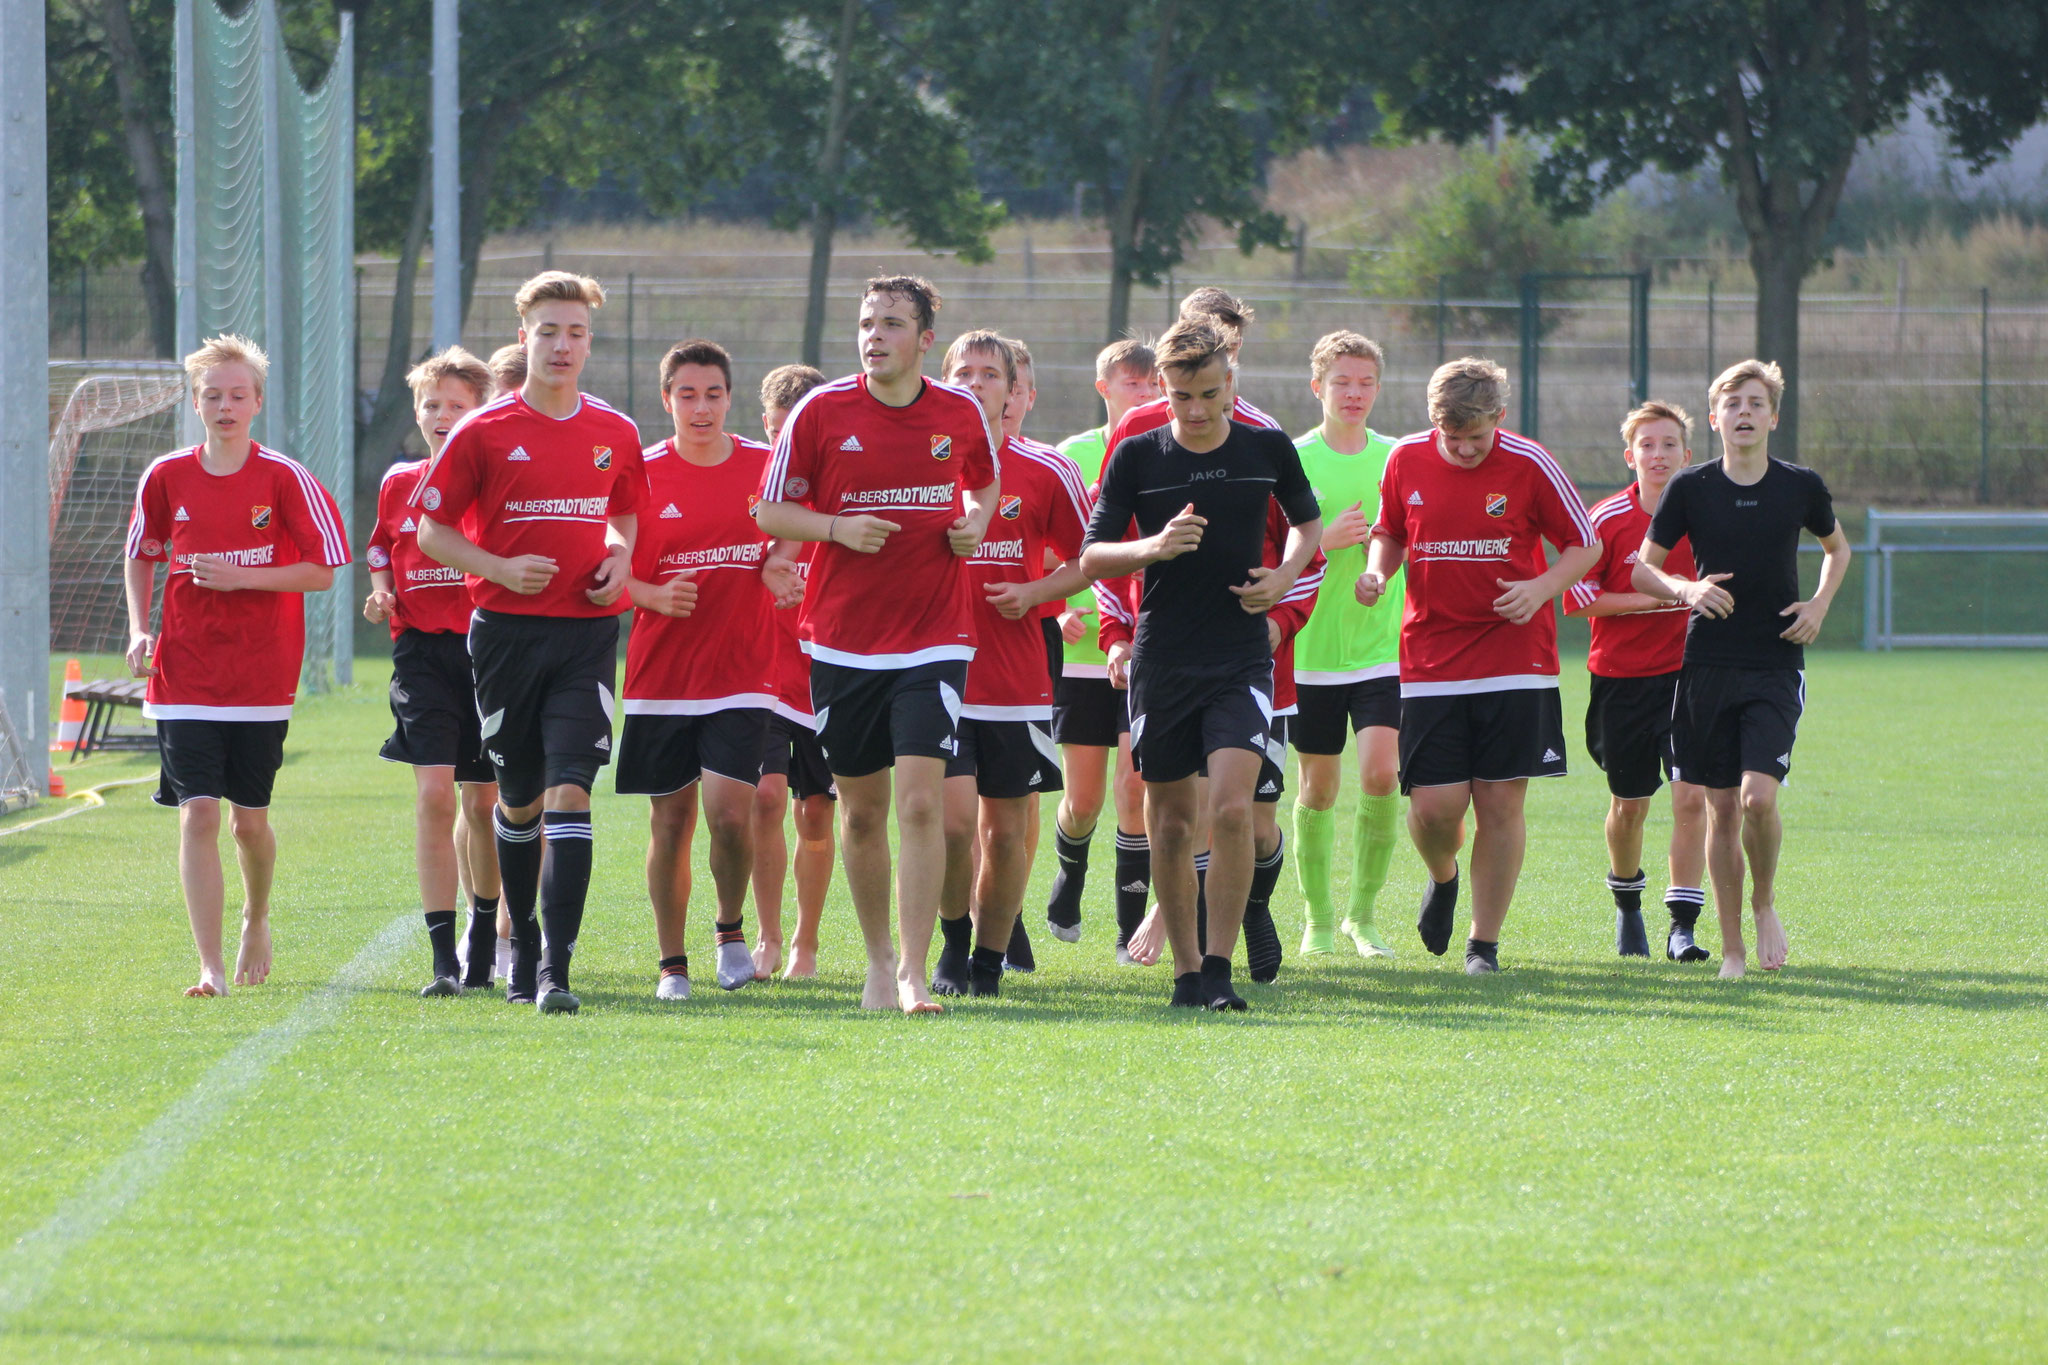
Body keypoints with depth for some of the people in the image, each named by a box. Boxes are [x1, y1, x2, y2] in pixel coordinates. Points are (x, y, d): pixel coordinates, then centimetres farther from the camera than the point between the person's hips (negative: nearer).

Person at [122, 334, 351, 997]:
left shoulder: (284, 479, -5)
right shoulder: (166, 477, 3)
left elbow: (322, 570, -4)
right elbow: (141, 555, 18)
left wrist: (241, 577, -16)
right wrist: (139, 630, 5)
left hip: (260, 678, -1)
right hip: (183, 680, 1)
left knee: (249, 818, 8)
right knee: (197, 815, -11)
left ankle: (257, 919, 40)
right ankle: (210, 968, -11)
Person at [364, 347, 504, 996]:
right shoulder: (398, 484, 8)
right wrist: (381, 596, 1)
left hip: (488, 647, -1)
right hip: (421, 651, 1)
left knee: (482, 802, 8)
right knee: (434, 794, -13)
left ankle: (484, 929, 32)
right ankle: (444, 959, -15)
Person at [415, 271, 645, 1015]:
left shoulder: (615, 435, 7)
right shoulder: (482, 433, -2)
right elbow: (431, 532, 2)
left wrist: (620, 558, 1)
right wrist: (500, 569, -13)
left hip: (587, 631, 1)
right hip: (507, 632, 0)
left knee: (570, 792, -13)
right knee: (520, 799, 10)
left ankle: (555, 972, -18)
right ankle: (523, 947, 31)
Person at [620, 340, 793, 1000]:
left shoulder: (766, 467, 2)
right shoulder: (641, 473, 0)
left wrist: (782, 570, -8)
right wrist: (654, 595, -16)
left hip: (740, 672, 0)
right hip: (661, 672, 0)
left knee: (729, 812, -14)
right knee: (670, 823, 4)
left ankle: (732, 932, 12)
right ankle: (672, 963, 15)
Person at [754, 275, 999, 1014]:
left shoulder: (962, 414, 2)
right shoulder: (821, 411, -2)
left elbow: (984, 484, 22)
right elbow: (771, 511, 2)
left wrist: (975, 524, 0)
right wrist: (838, 528, -15)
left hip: (934, 640, -1)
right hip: (843, 640, 1)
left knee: (920, 801, -14)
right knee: (861, 810, 8)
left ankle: (914, 973, -13)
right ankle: (879, 960, 26)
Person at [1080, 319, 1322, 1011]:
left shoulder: (1268, 449, 2)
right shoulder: (1137, 456, -1)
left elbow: (1307, 521, 20)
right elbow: (1092, 557, 1)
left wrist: (1285, 576, 1)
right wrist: (1154, 548, -18)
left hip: (1242, 660, 0)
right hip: (1162, 662, 0)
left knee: (1233, 807, -17)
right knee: (1171, 821, 6)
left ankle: (1219, 966, -11)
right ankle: (1184, 966, 19)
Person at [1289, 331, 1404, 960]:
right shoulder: (1291, 461, -2)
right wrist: (1326, 539, -17)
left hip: (1383, 649, 1)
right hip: (1312, 652, -1)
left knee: (1381, 772, -15)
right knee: (1319, 789, 6)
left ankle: (1364, 911, 0)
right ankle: (1319, 919, 22)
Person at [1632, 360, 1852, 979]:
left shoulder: (1801, 486, 2)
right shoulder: (1691, 488, 0)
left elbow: (1837, 547, 21)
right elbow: (1643, 568, 8)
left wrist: (1820, 604, 4)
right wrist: (1687, 589, -12)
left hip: (1776, 666, -1)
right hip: (1708, 665, 1)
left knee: (1759, 796, -17)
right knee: (1722, 807, 2)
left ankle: (1765, 903, 11)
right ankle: (1732, 947, 13)